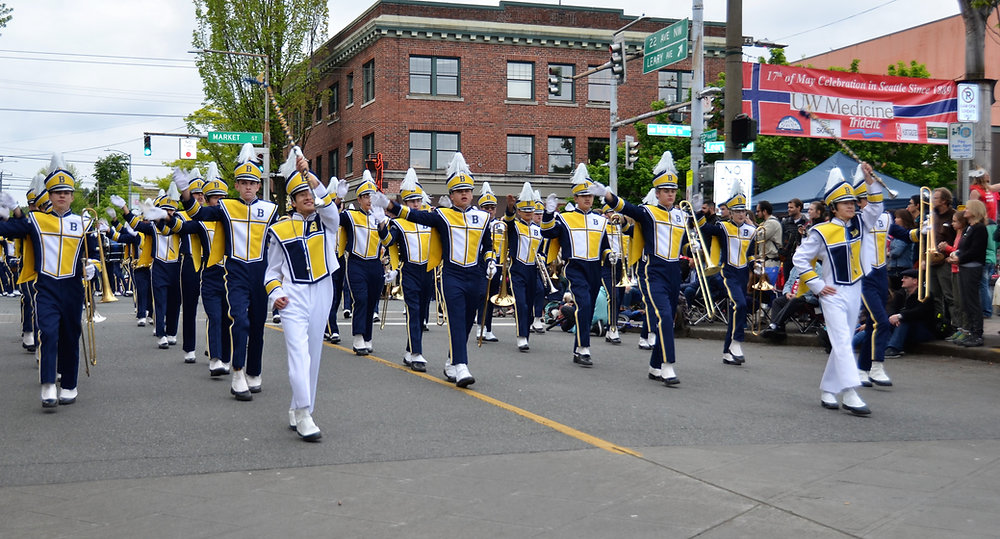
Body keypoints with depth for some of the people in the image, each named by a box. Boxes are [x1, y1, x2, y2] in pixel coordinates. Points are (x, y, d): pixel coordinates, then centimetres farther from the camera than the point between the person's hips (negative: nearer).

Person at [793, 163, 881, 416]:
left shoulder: (859, 224, 7)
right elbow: (800, 258, -7)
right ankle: (849, 395, -19)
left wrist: (870, 180, -6)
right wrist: (817, 286, -10)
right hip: (833, 294, -6)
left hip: (854, 292, 6)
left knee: (842, 344, 10)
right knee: (842, 342, -14)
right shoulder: (821, 232, -10)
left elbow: (875, 207, 7)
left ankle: (827, 391, 20)